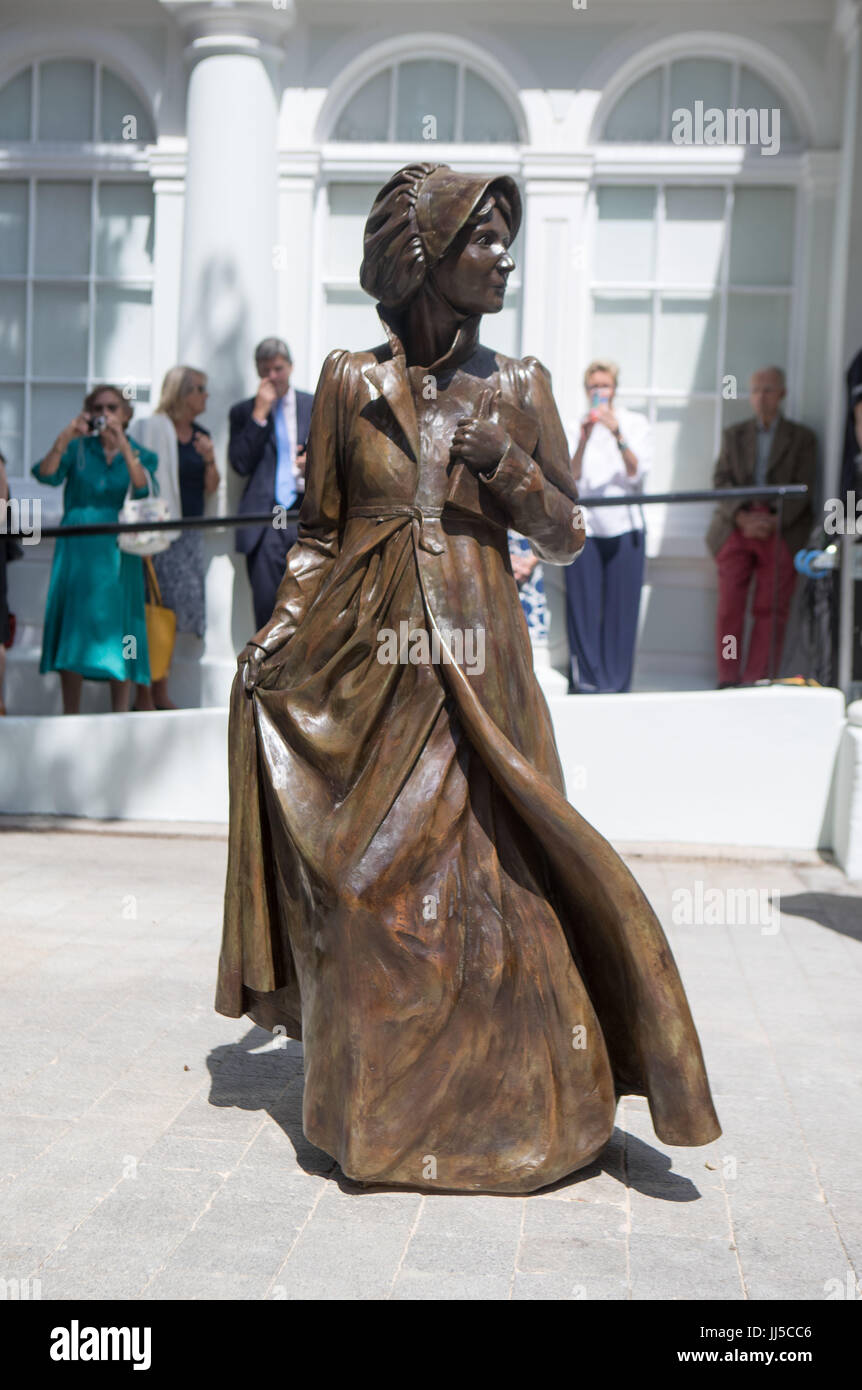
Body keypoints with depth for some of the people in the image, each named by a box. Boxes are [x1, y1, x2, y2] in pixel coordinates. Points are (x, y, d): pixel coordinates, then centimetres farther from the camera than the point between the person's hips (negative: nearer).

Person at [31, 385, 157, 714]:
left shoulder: (140, 454, 7)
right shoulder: (78, 448, 8)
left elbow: (144, 489, -13)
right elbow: (46, 475, -8)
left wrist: (123, 445, -23)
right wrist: (64, 439, -21)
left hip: (118, 551, -1)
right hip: (77, 548, 1)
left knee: (118, 626, -3)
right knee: (72, 625, 0)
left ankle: (120, 716, 2)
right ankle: (70, 717, 7)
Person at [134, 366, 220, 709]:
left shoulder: (202, 435, 13)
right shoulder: (154, 428, -7)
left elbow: (210, 488, 16)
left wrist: (210, 460, -4)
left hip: (190, 534, 7)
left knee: (173, 611, 10)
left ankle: (161, 694, 17)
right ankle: (144, 696, -1)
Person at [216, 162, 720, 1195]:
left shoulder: (515, 389, 6)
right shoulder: (350, 382, 5)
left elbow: (567, 539, 7)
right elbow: (319, 530, 9)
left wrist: (511, 465, -10)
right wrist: (277, 634, -2)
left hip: (476, 671, 0)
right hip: (366, 666, 0)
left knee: (485, 877, -2)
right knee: (369, 884, 5)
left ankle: (500, 1102, 16)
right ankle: (380, 1102, 23)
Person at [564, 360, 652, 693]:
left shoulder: (635, 423, 10)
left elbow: (637, 472, -4)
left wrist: (618, 435, -15)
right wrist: (584, 440, -13)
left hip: (624, 526, 0)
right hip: (583, 526, 0)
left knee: (622, 606, -2)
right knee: (584, 605, -5)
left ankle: (617, 680, 6)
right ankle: (586, 677, 2)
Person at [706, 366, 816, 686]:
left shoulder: (802, 438, 10)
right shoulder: (733, 434, 17)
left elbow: (803, 489, 1)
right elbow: (721, 481, 6)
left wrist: (774, 522, -14)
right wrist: (741, 517, -11)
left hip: (782, 530, -2)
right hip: (736, 525, 2)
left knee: (770, 609, -6)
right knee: (729, 606, -5)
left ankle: (756, 682, -2)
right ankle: (728, 680, 2)